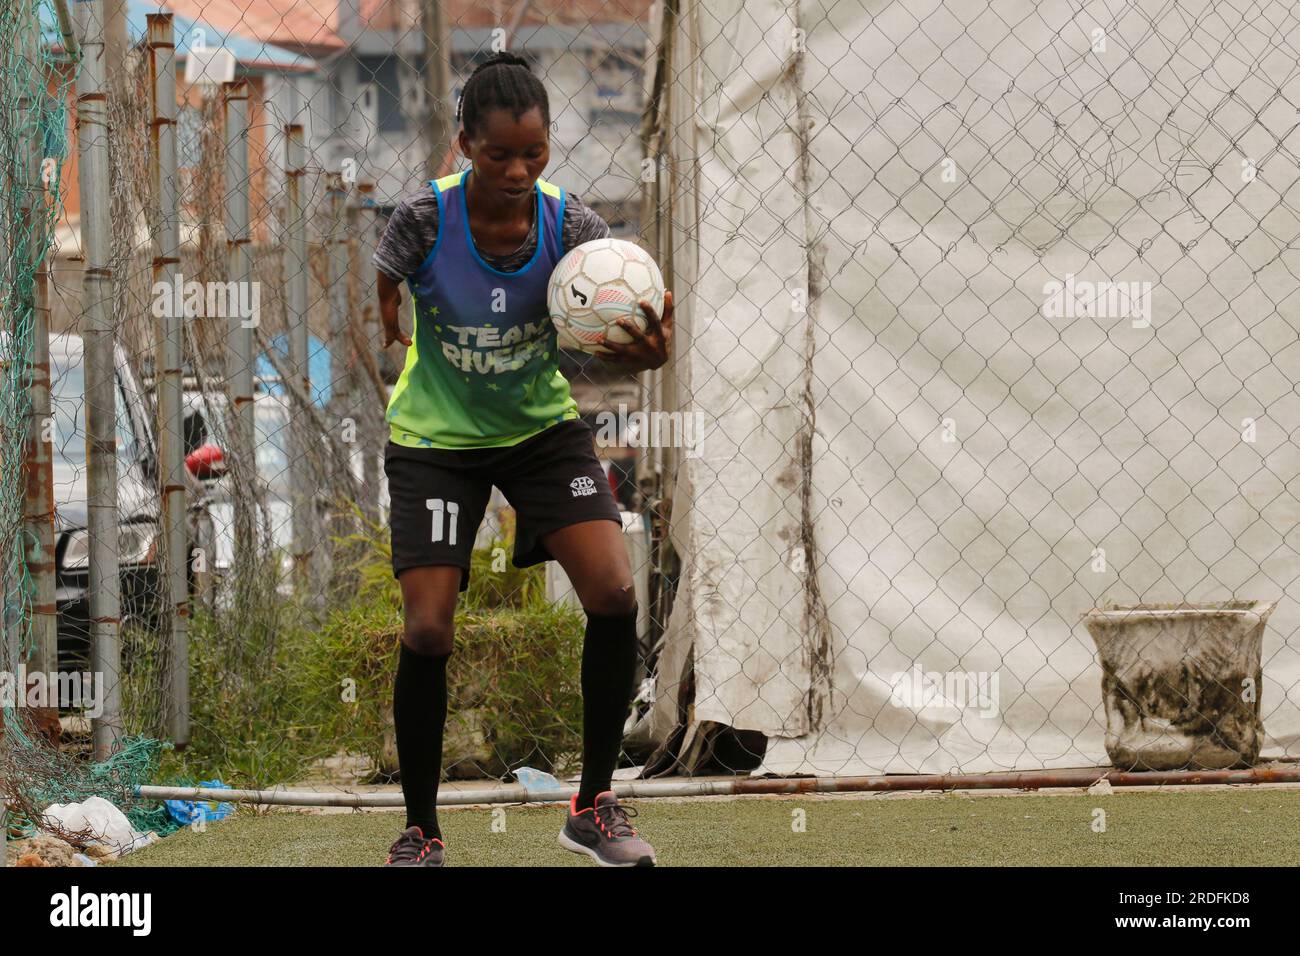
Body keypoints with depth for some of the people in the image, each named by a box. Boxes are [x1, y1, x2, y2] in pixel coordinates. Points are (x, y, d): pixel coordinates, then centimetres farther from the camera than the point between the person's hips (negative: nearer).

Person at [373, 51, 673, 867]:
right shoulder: (425, 219, -21)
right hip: (437, 439, -2)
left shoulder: (571, 225, -17)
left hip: (545, 428, 2)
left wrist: (646, 352, -46)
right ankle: (421, 832, 9)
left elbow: (602, 343, -28)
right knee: (427, 629, -11)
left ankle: (595, 806, 2)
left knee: (614, 594, -16)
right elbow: (382, 290, 1)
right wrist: (387, 325, -15)